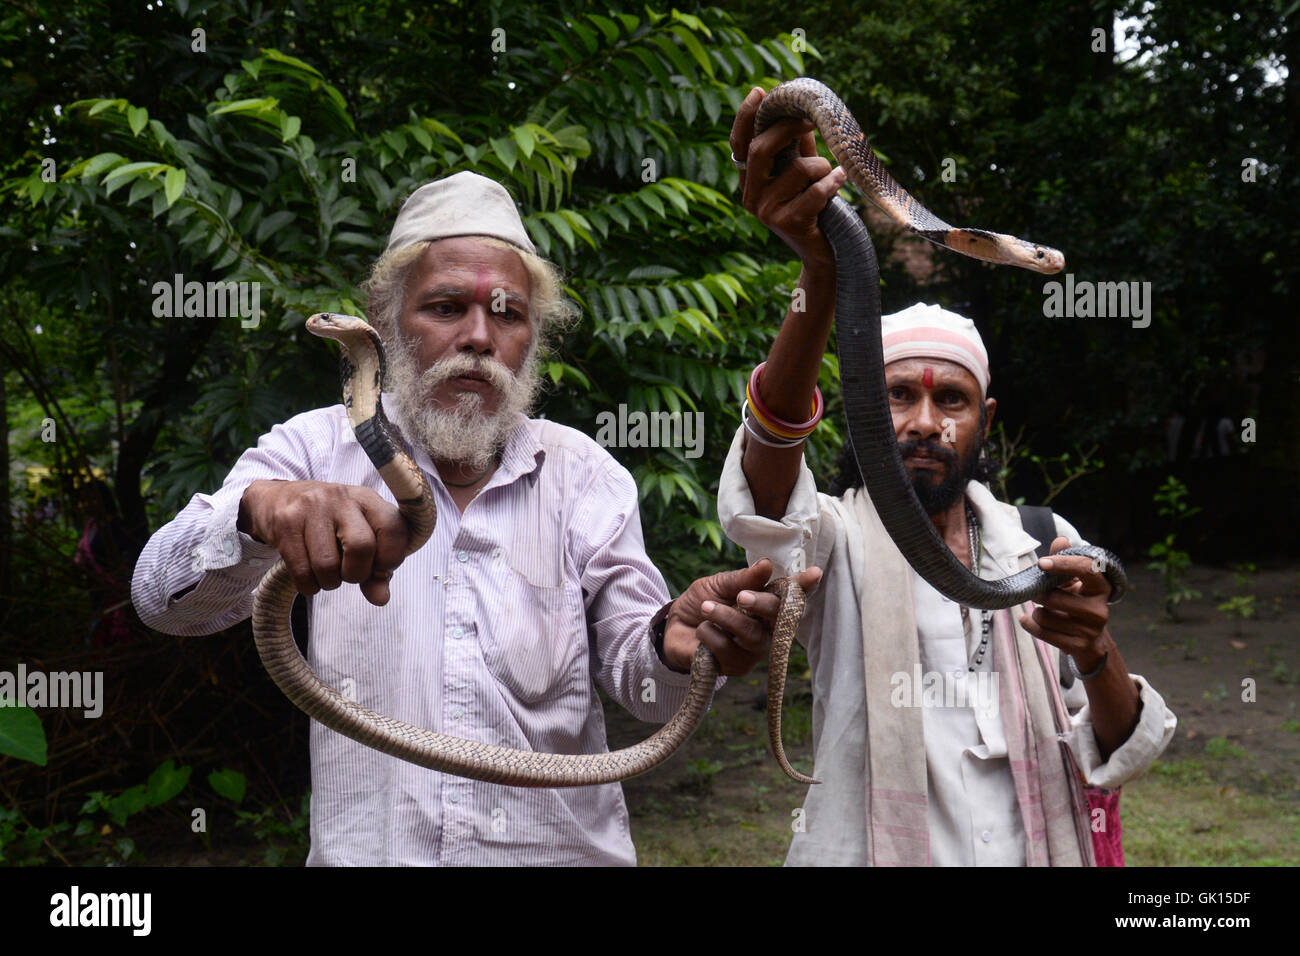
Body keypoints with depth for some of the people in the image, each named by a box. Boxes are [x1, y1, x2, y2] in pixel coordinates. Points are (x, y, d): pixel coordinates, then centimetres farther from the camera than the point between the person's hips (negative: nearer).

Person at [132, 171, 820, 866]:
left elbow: (634, 680, -1)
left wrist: (674, 645, -23)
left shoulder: (582, 471, 5)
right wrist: (260, 506, -28)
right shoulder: (318, 449, 2)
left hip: (563, 844, 2)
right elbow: (163, 597, -9)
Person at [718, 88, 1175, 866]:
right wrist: (821, 279, -50)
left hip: (1043, 846, 3)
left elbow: (1121, 756, -3)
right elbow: (765, 496, -35)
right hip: (871, 849, -3)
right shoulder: (838, 541, -11)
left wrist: (1095, 655, -27)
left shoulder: (1046, 549, -1)